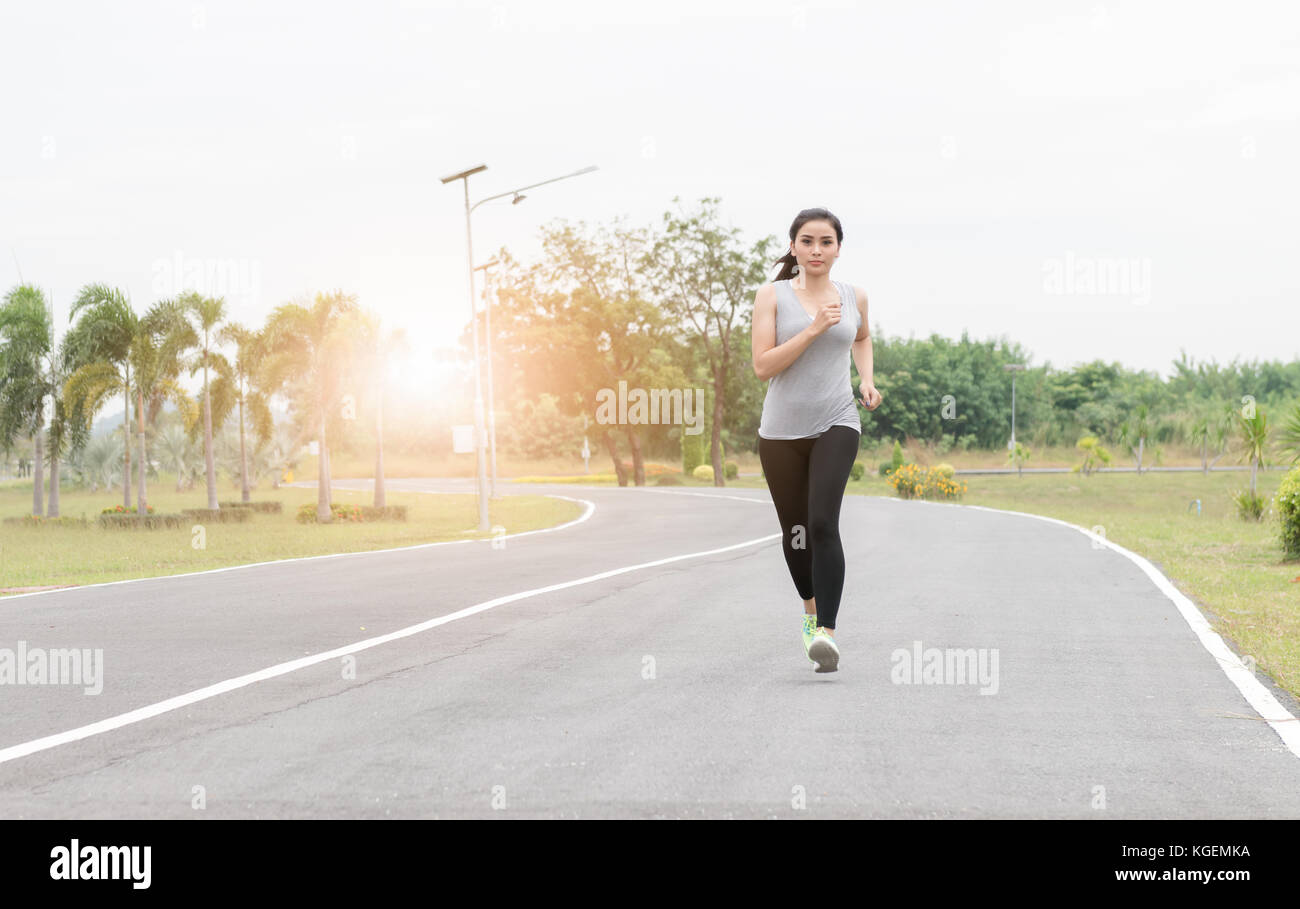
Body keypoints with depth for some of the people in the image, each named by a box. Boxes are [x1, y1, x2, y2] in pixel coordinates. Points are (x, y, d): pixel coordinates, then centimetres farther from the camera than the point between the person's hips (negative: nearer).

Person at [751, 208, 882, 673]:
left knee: (823, 523, -20)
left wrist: (868, 379, 11)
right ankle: (811, 610, 39)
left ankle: (827, 631, -24)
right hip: (782, 429, 1)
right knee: (795, 531, 11)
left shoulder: (853, 297, 6)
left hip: (836, 425, -1)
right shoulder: (772, 295, -2)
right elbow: (762, 366, -11)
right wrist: (814, 328, -17)